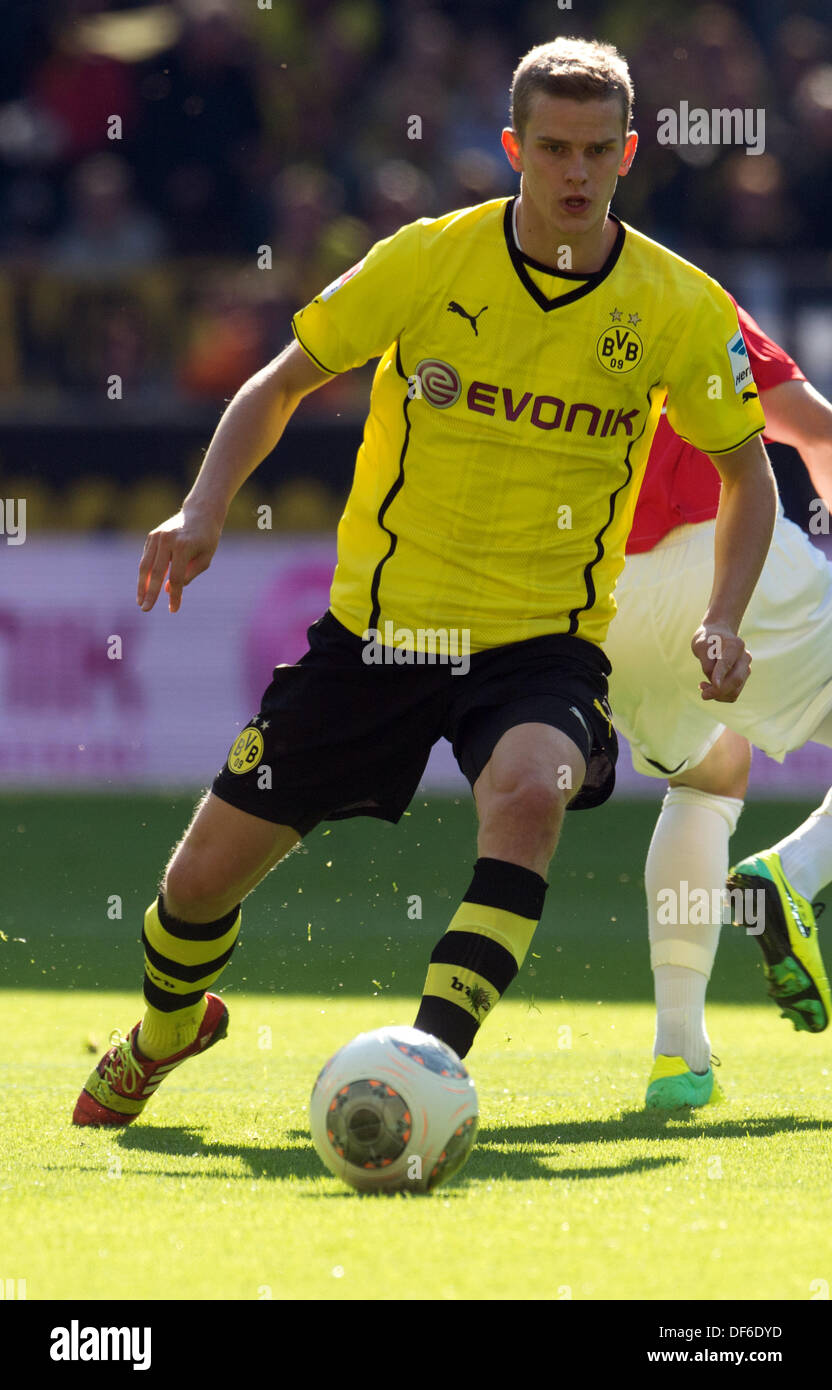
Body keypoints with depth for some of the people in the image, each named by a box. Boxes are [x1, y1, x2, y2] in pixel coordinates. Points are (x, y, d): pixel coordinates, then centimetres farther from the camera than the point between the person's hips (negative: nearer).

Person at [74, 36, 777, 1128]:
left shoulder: (680, 308, -6)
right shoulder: (429, 260, -7)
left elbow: (747, 472, 9)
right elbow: (281, 384, 5)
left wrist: (722, 620, -6)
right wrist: (204, 510, -11)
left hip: (544, 640, -1)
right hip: (380, 626, 1)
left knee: (529, 790, -37)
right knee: (204, 876, 4)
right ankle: (165, 1033, 39)